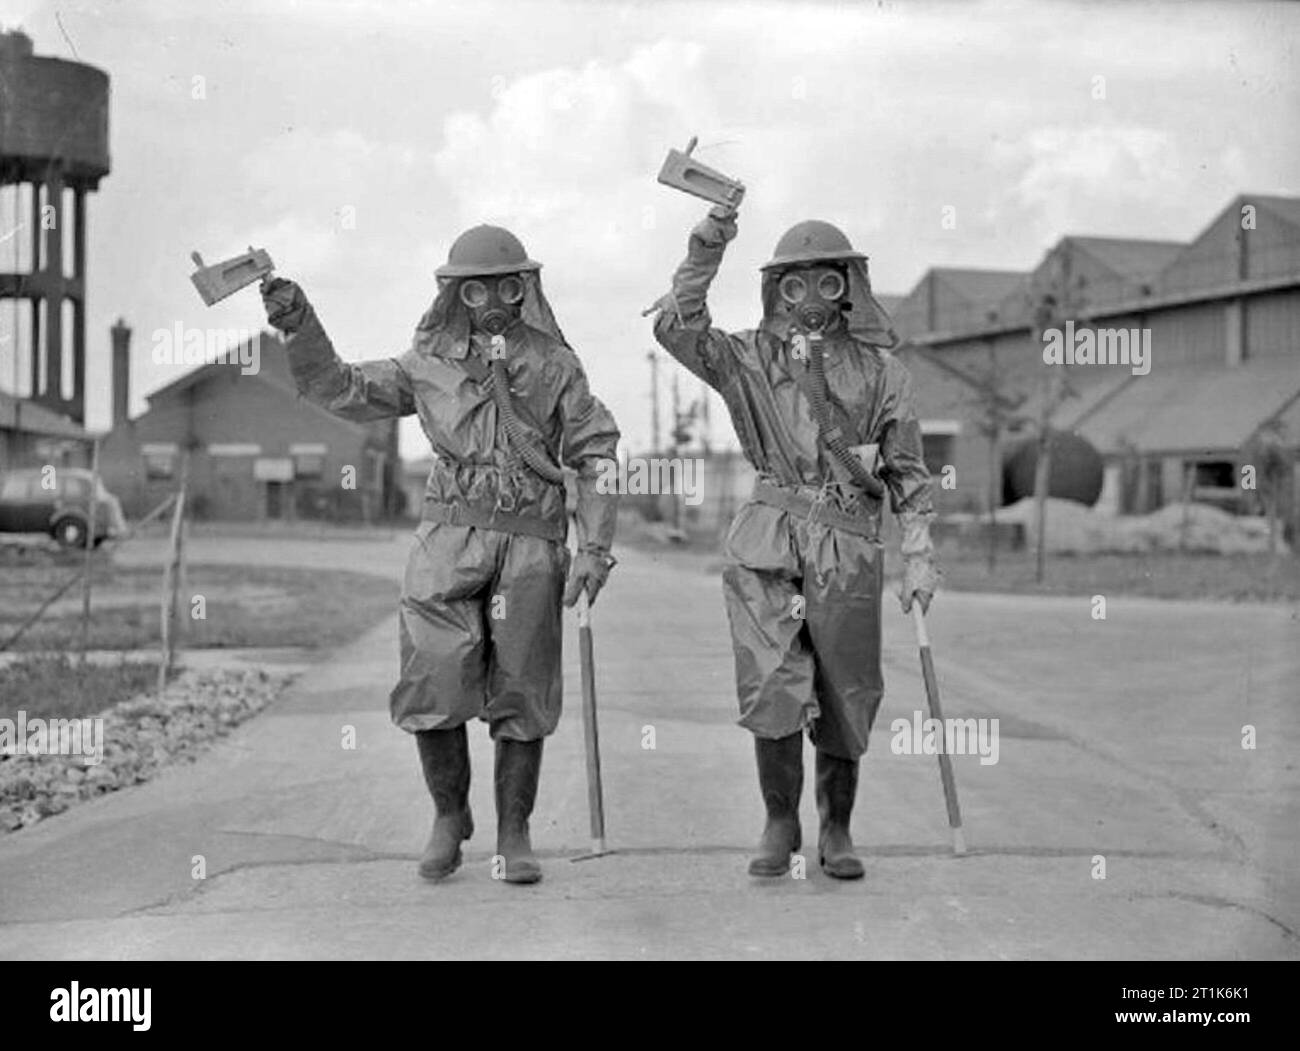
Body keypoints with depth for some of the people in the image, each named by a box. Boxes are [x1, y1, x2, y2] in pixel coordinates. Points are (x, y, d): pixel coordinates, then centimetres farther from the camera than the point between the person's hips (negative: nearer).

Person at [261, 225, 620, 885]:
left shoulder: (554, 364, 6)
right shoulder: (430, 362, 9)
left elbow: (597, 454, 5)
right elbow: (340, 390, 10)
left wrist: (594, 548, -4)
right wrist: (299, 326, -4)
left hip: (530, 546, 0)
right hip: (448, 540, 1)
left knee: (521, 694, 3)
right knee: (433, 687, -6)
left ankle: (513, 834, 17)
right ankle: (449, 817, 17)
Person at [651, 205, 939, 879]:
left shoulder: (879, 368, 9)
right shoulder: (750, 358, 9)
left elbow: (907, 470, 10)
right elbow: (677, 329, -7)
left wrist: (919, 555, 5)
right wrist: (705, 251, -16)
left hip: (848, 549, 0)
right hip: (766, 543, 0)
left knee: (845, 698, 5)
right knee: (771, 689, -5)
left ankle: (836, 830, 22)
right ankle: (779, 823, 13)